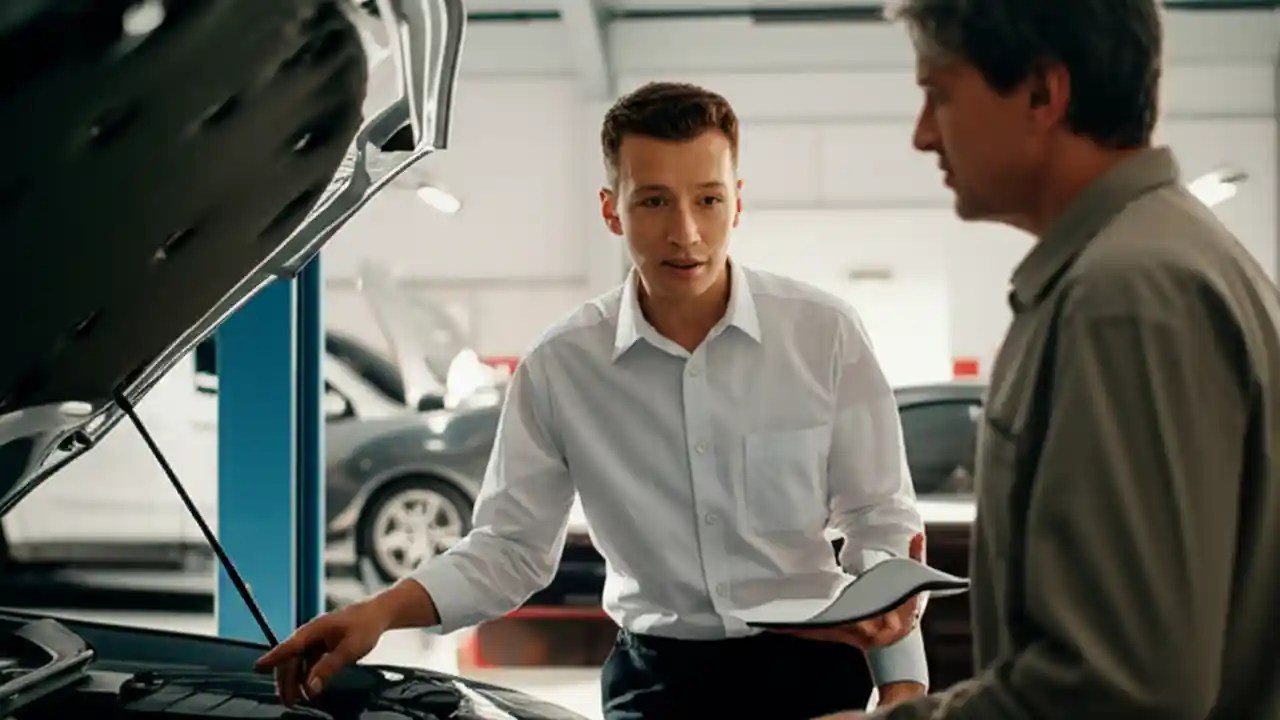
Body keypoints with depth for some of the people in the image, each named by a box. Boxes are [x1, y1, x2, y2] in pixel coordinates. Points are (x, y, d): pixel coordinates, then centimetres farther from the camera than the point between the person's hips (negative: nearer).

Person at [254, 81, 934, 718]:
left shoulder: (825, 333, -6)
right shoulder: (561, 366, -4)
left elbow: (882, 521, 0)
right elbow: (509, 546, 2)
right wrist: (384, 610, -14)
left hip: (811, 664, 0)